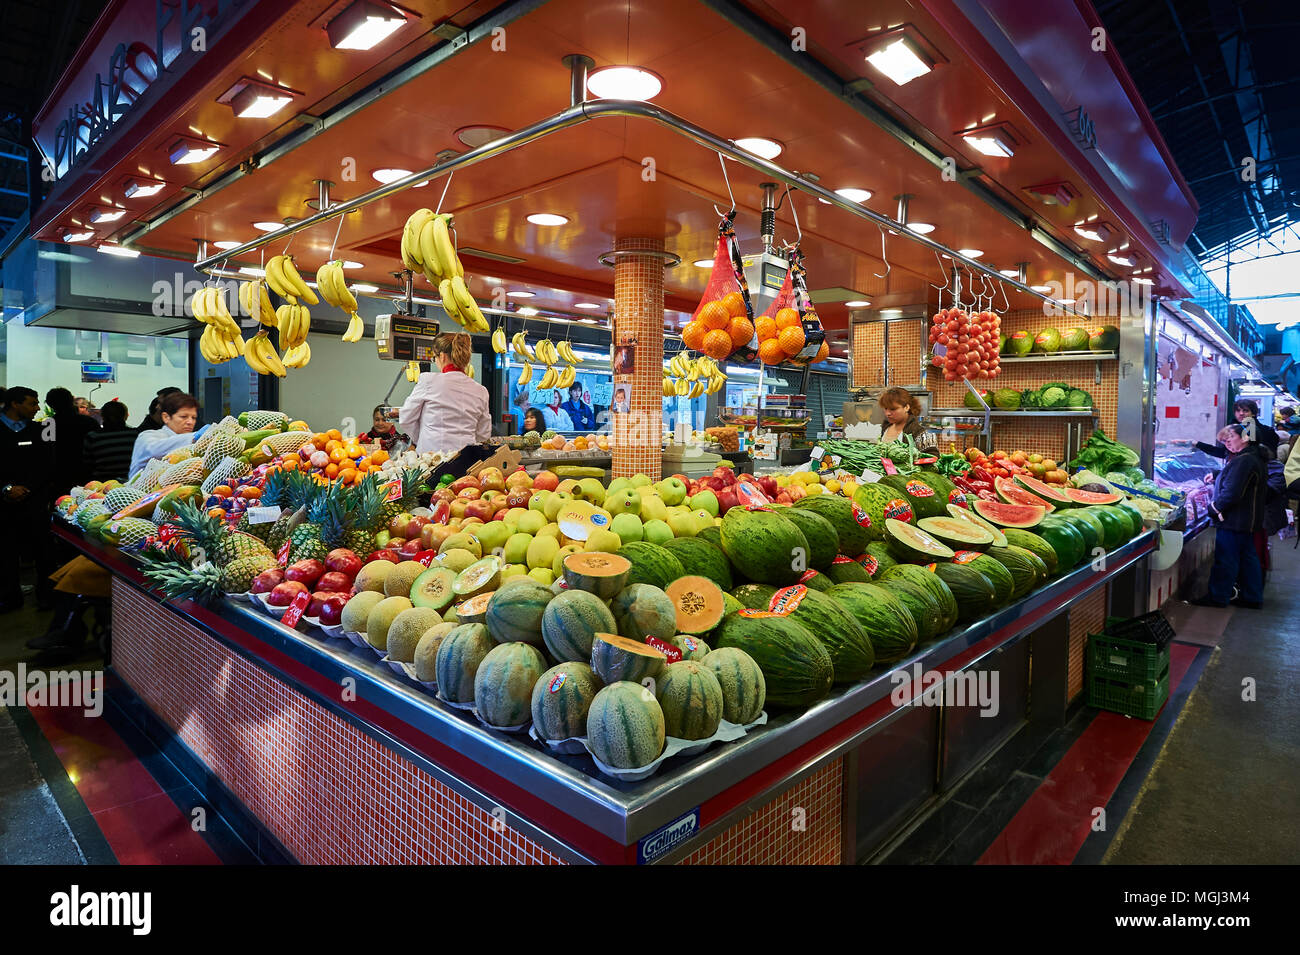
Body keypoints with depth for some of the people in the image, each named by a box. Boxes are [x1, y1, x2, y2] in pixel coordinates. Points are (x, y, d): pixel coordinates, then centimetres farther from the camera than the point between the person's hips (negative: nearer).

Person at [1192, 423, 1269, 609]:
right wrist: (1216, 476, 14)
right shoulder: (1256, 458, 13)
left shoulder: (1243, 461, -21)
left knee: (1226, 559, -2)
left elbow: (1232, 493, -25)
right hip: (1249, 521, 10)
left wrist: (1214, 508, -13)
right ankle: (1253, 597, 23)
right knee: (1248, 557, 16)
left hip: (1233, 522, -10)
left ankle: (1218, 597, 6)